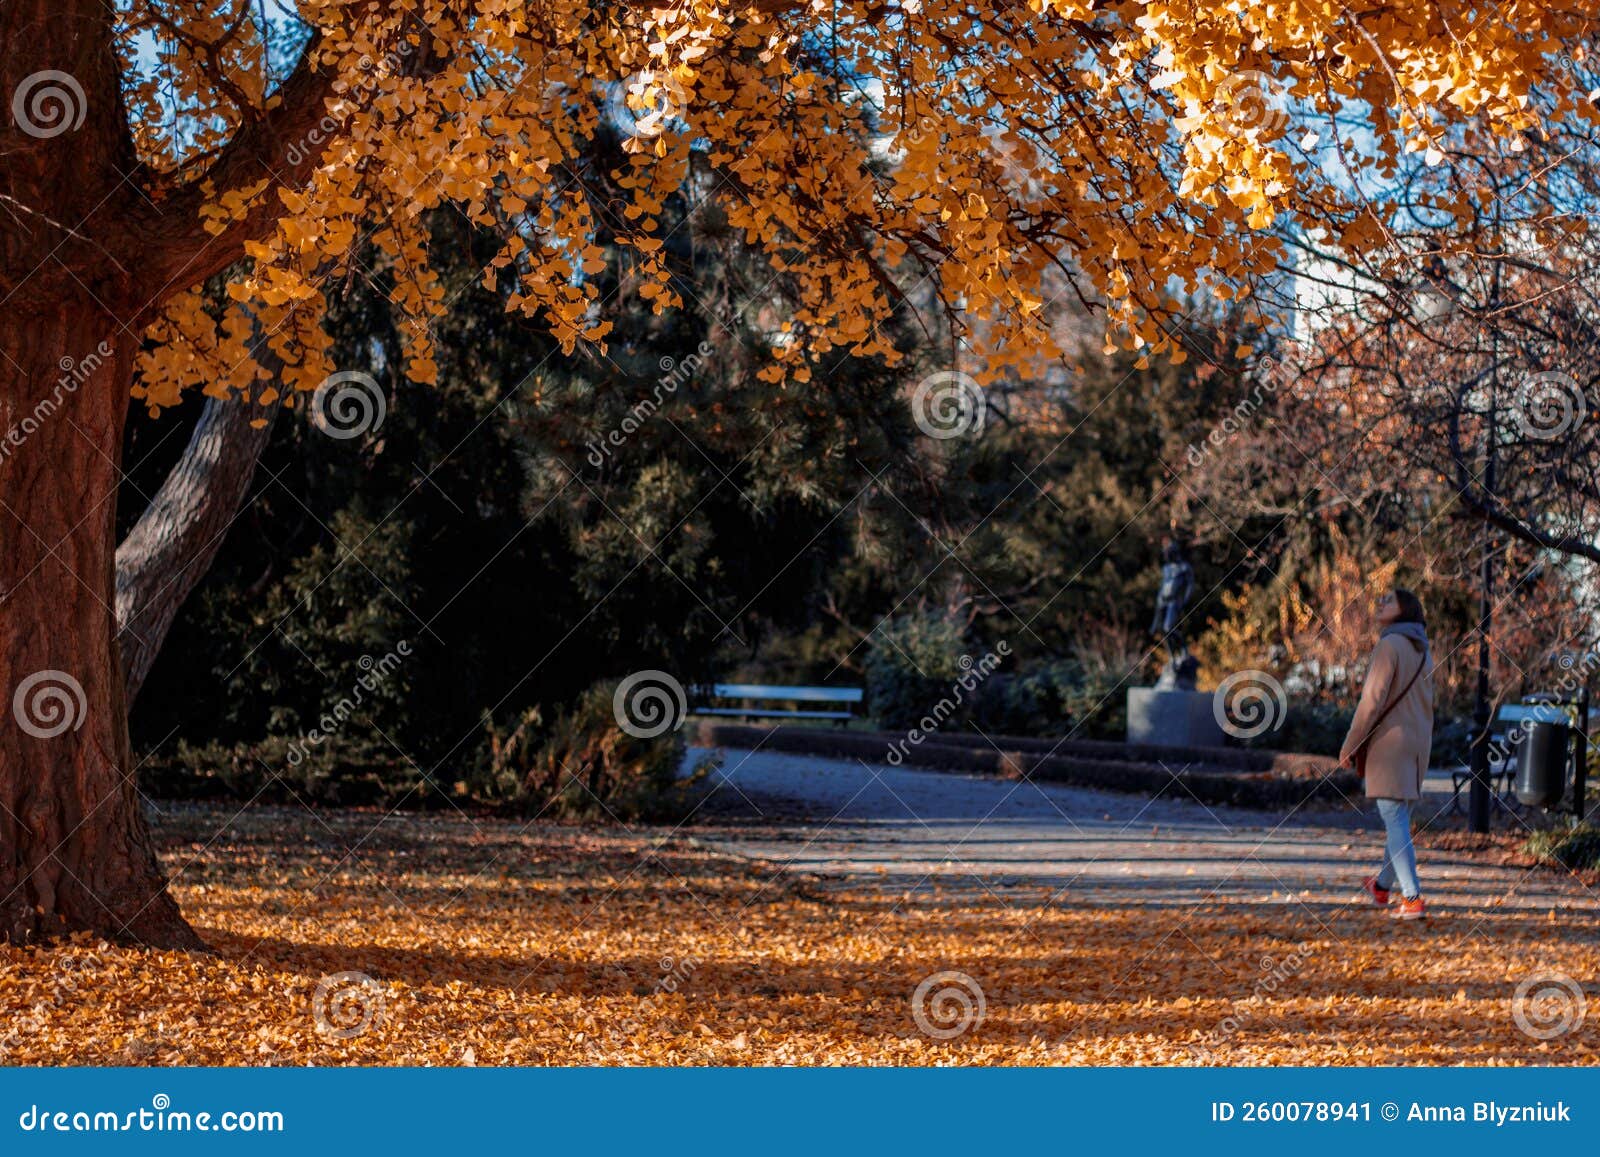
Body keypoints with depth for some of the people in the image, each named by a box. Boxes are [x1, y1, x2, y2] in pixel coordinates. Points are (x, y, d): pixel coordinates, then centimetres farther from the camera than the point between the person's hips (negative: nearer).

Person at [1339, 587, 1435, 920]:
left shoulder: (1389, 646, -13)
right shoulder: (1423, 651, 13)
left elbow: (1372, 699, -17)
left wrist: (1350, 746, -11)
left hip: (1389, 742, -8)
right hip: (1418, 743, 8)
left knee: (1395, 821, -8)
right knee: (1399, 818, 20)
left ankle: (1413, 899, -15)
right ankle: (1383, 886, 37)